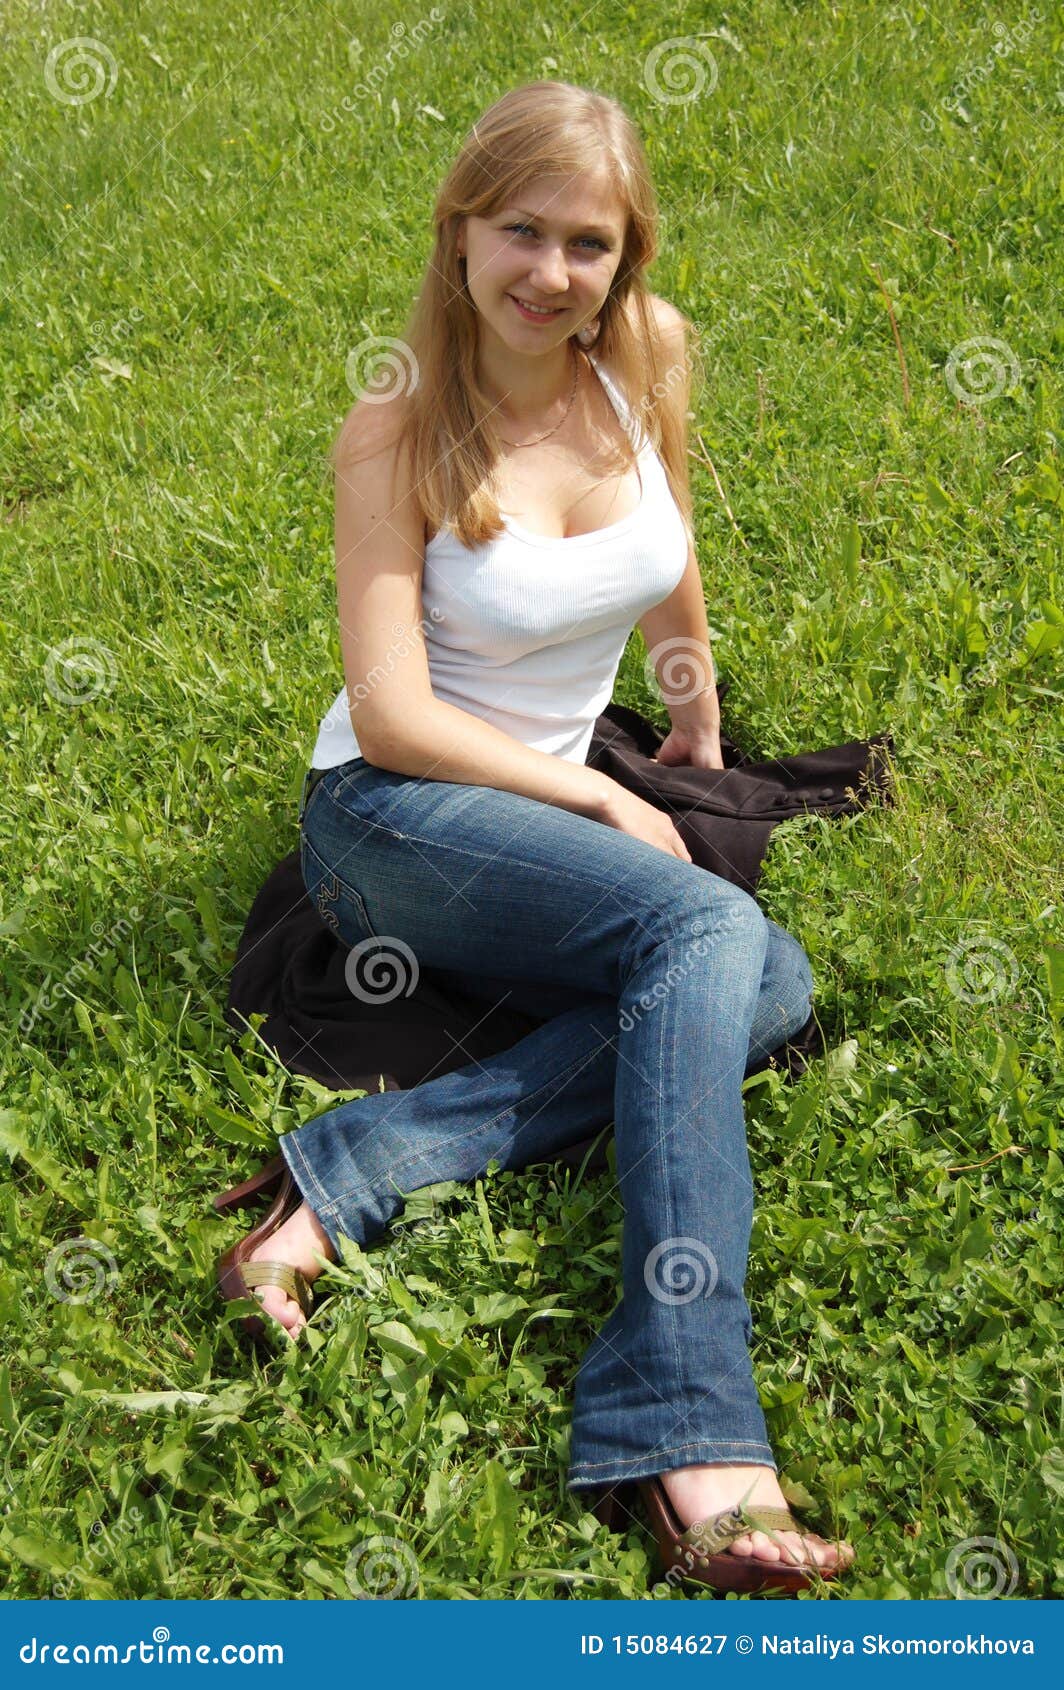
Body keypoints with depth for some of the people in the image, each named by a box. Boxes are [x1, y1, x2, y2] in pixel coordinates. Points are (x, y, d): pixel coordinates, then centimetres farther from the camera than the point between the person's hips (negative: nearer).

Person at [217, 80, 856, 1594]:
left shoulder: (652, 357, 1)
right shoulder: (399, 431, -13)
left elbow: (673, 575, 18)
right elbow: (392, 717, -17)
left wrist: (700, 751, 25)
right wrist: (608, 804, -13)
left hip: (553, 817, 6)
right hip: (390, 816, -6)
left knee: (776, 984, -21)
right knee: (702, 926, -31)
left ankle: (353, 1174, -30)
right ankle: (690, 1435, -39)